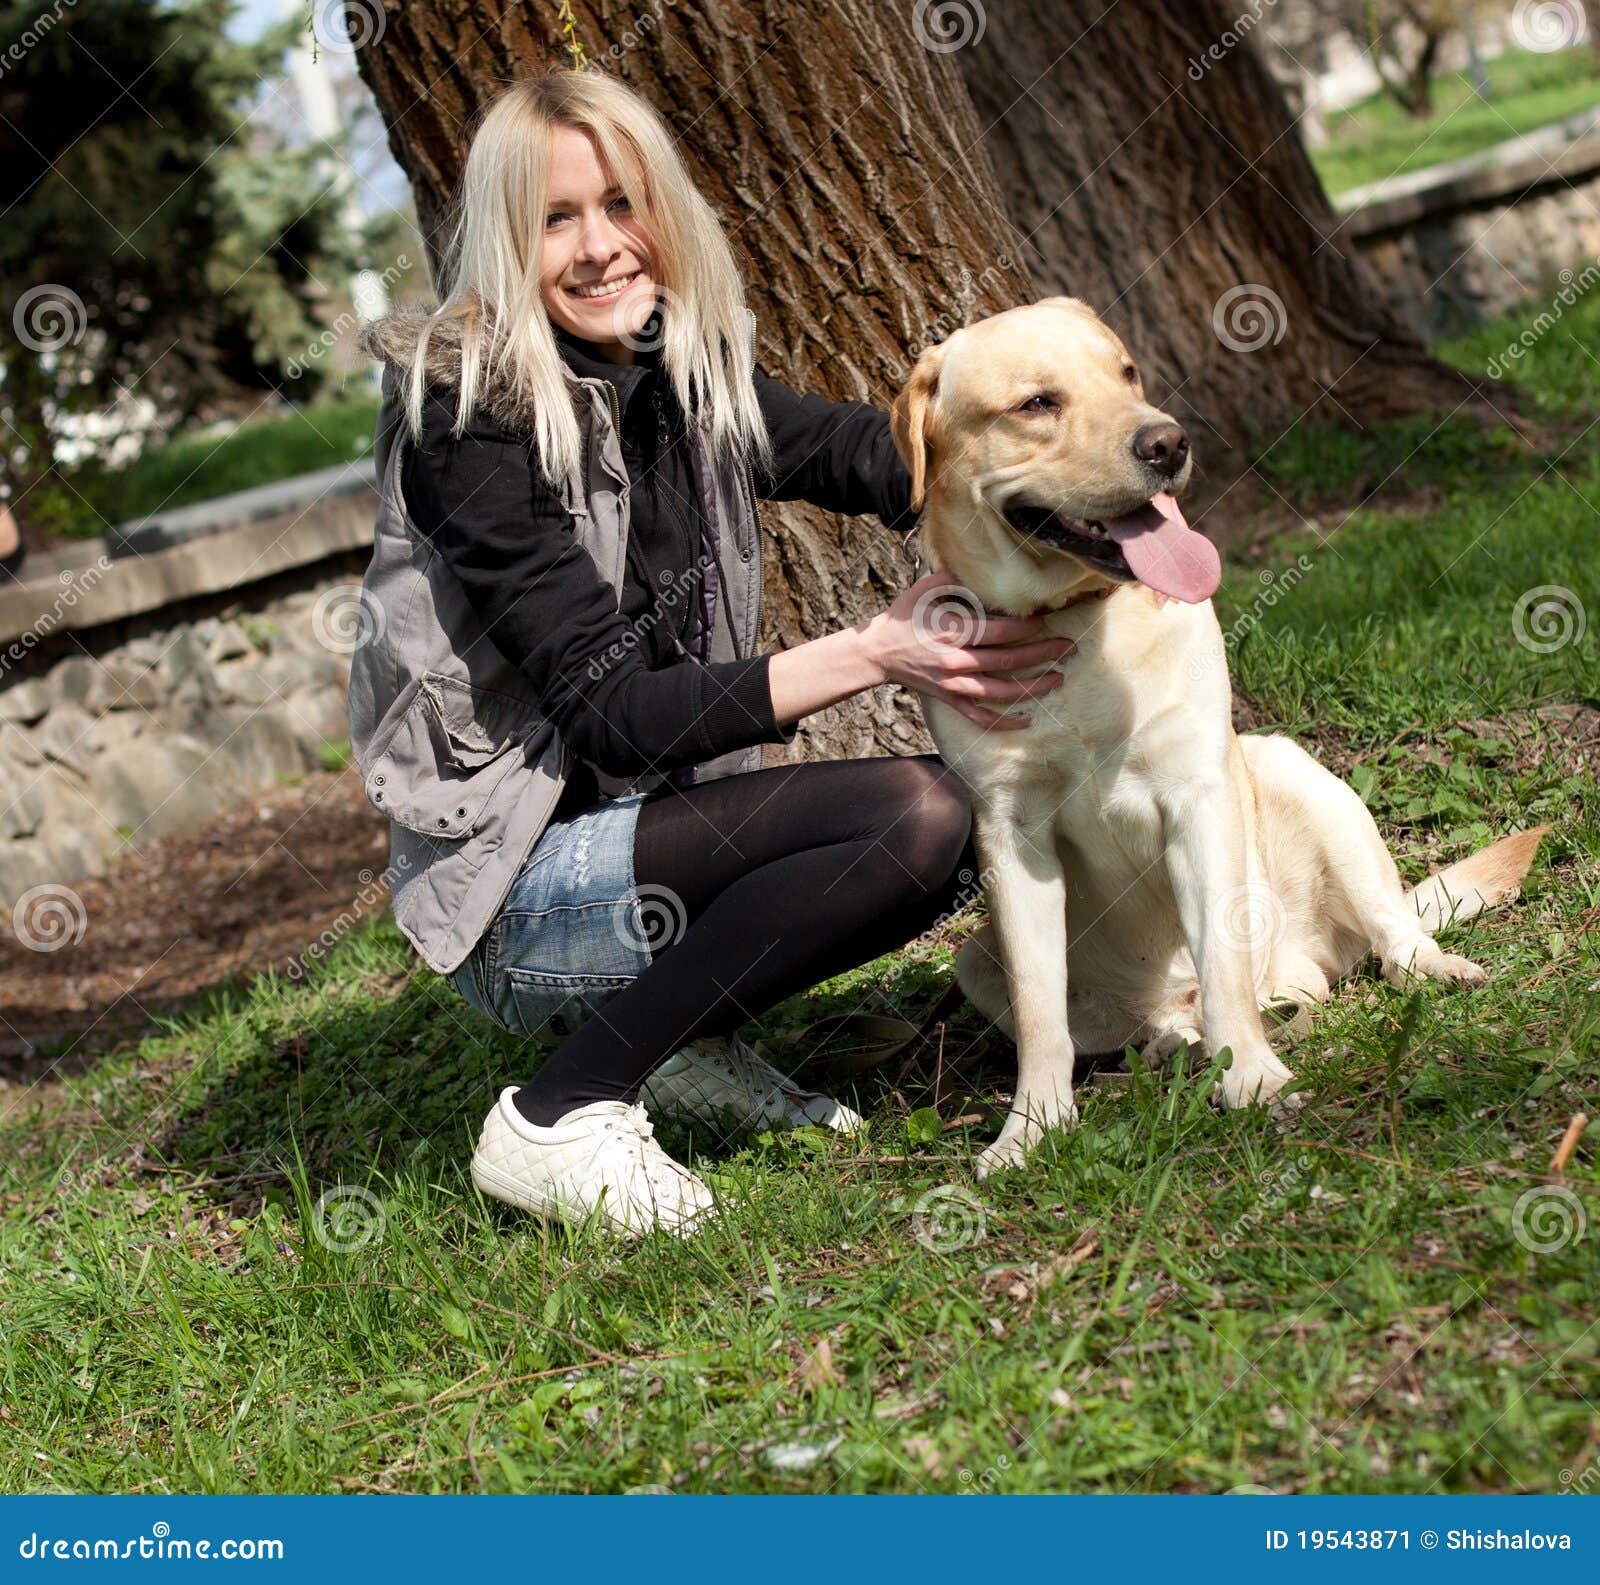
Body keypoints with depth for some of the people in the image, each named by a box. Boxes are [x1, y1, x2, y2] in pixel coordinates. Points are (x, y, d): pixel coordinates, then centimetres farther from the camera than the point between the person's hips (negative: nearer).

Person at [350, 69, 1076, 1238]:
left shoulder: (687, 373, 4)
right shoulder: (464, 417, -18)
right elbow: (613, 707, -21)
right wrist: (873, 654, -27)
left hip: (661, 818, 7)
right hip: (512, 879, -7)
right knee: (911, 811, -24)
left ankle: (687, 1039, 8)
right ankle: (558, 1118, -16)